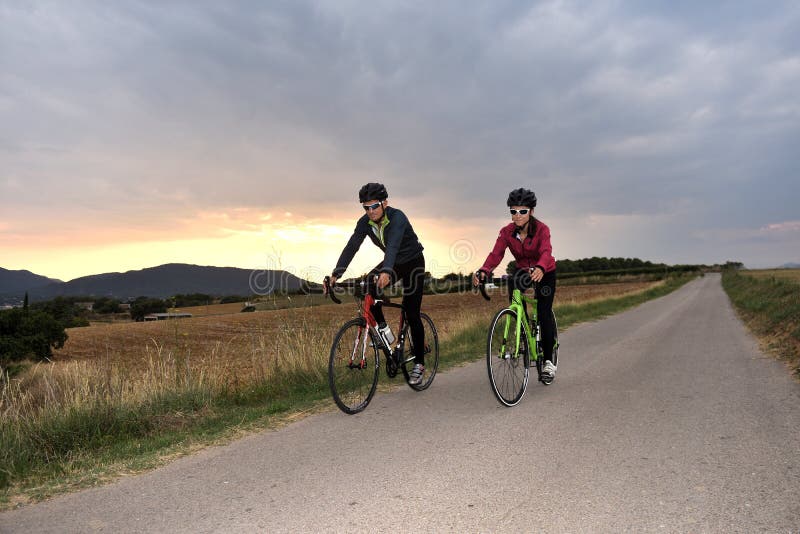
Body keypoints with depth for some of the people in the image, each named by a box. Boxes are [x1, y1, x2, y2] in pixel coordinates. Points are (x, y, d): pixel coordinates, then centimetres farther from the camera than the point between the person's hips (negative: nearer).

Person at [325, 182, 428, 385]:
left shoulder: (397, 217, -29)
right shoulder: (365, 222, -12)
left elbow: (393, 245, -46)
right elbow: (352, 246, -19)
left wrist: (386, 272, -62)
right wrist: (335, 274, -30)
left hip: (413, 263, -5)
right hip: (393, 263, 5)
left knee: (412, 314, -8)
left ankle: (419, 365, 4)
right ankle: (383, 330, -5)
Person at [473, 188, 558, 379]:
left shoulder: (541, 229, -25)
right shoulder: (507, 232, -16)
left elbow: (546, 252, -41)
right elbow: (496, 253, -29)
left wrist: (540, 268, -64)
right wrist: (484, 271, -49)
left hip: (544, 273, -3)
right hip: (522, 271, 3)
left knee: (544, 314, -11)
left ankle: (548, 360, 1)